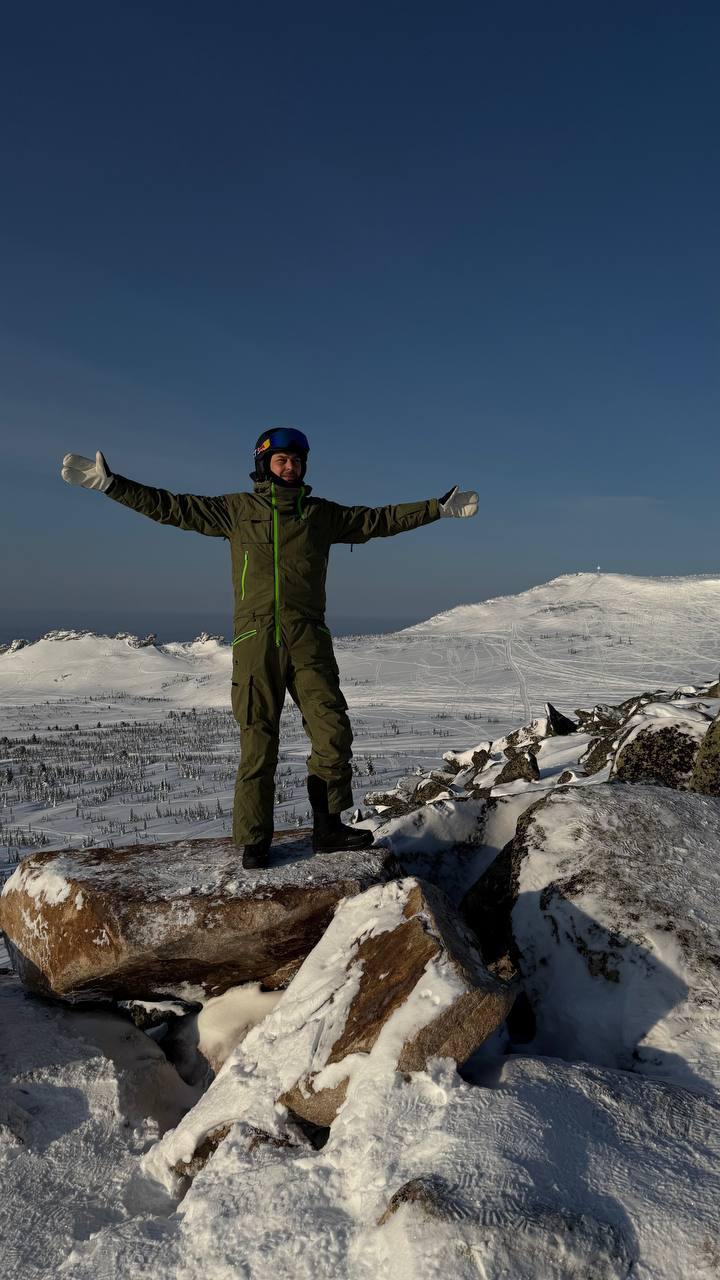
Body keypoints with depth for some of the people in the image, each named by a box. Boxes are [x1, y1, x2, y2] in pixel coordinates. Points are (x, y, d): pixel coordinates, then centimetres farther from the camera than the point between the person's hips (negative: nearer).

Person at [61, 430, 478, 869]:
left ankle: (329, 826, 7)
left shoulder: (322, 513, 16)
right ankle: (254, 840, 7)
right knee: (258, 742, -3)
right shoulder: (236, 509, 10)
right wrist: (109, 483, 3)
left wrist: (440, 507, 18)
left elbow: (380, 519, 19)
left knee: (334, 732, -6)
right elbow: (170, 506, 9)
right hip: (256, 638, -2)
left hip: (309, 639, 2)